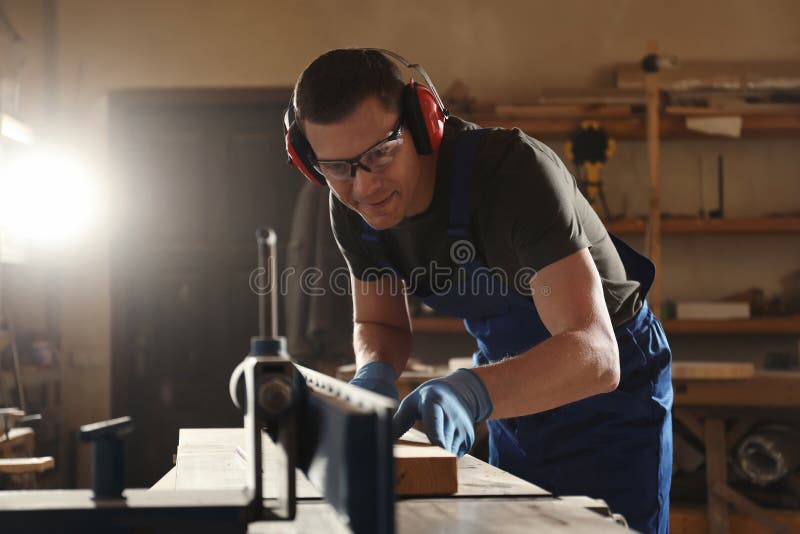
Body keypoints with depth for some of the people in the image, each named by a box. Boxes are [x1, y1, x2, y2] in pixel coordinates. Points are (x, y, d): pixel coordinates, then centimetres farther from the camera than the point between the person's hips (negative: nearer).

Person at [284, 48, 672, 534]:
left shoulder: (515, 169, -35)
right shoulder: (353, 208, -15)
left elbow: (594, 353, -44)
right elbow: (380, 324, 2)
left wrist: (471, 392, -60)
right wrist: (374, 375, -22)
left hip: (609, 383, -6)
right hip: (518, 392, 6)